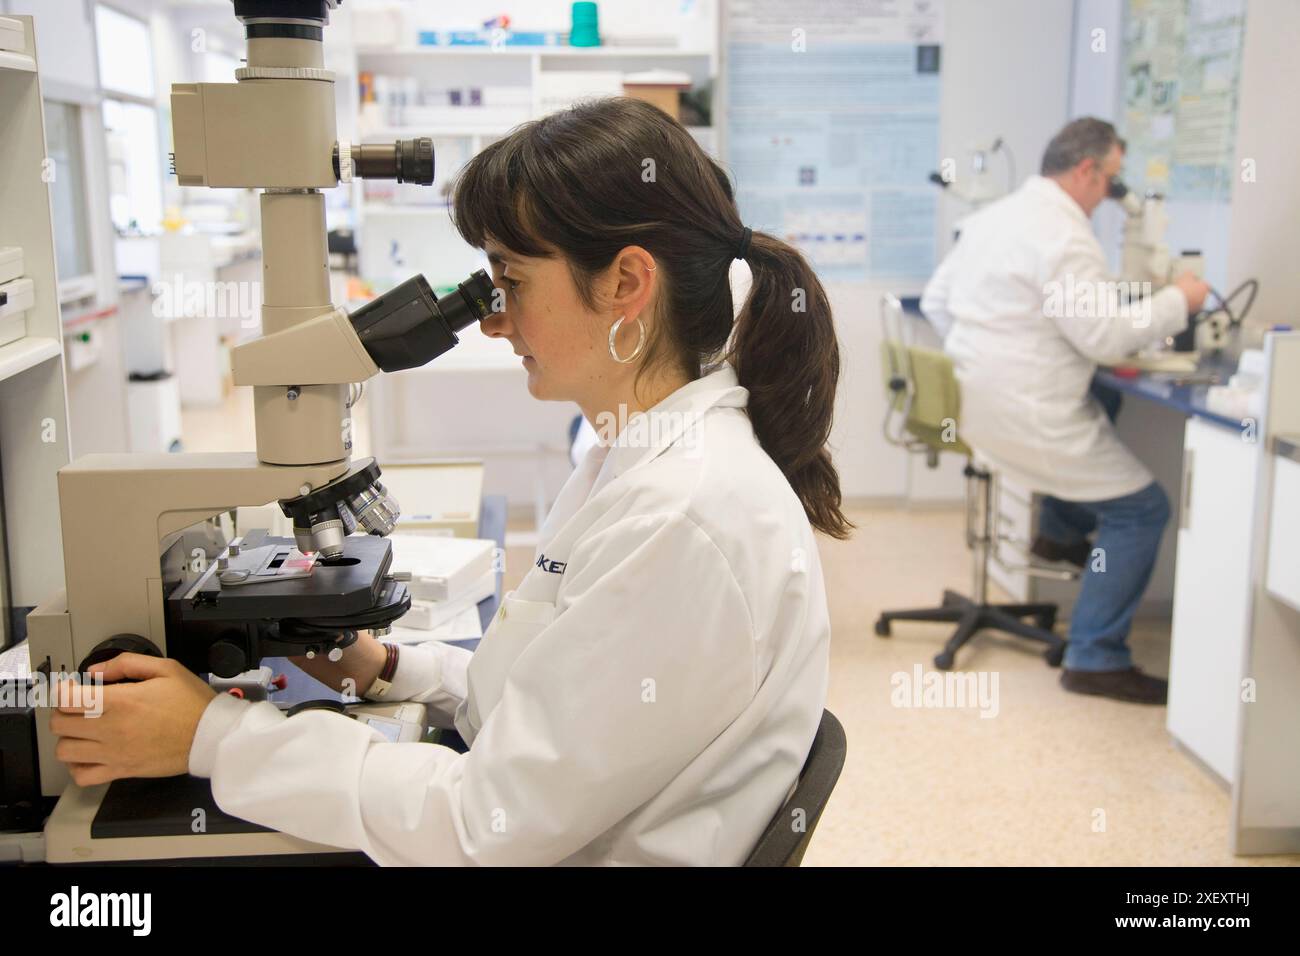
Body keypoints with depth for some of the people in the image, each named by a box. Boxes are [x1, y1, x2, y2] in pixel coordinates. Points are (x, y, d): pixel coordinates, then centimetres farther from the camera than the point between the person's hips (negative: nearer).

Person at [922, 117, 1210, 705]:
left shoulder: (991, 216, 11)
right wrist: (1177, 301, -6)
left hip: (969, 400, 10)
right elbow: (1104, 336, -20)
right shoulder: (1064, 234, -18)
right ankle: (1096, 659, 3)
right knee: (1141, 509, 0)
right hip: (1020, 417, -10)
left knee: (1090, 413, 35)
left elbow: (935, 300, 17)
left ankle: (1061, 531, 35)